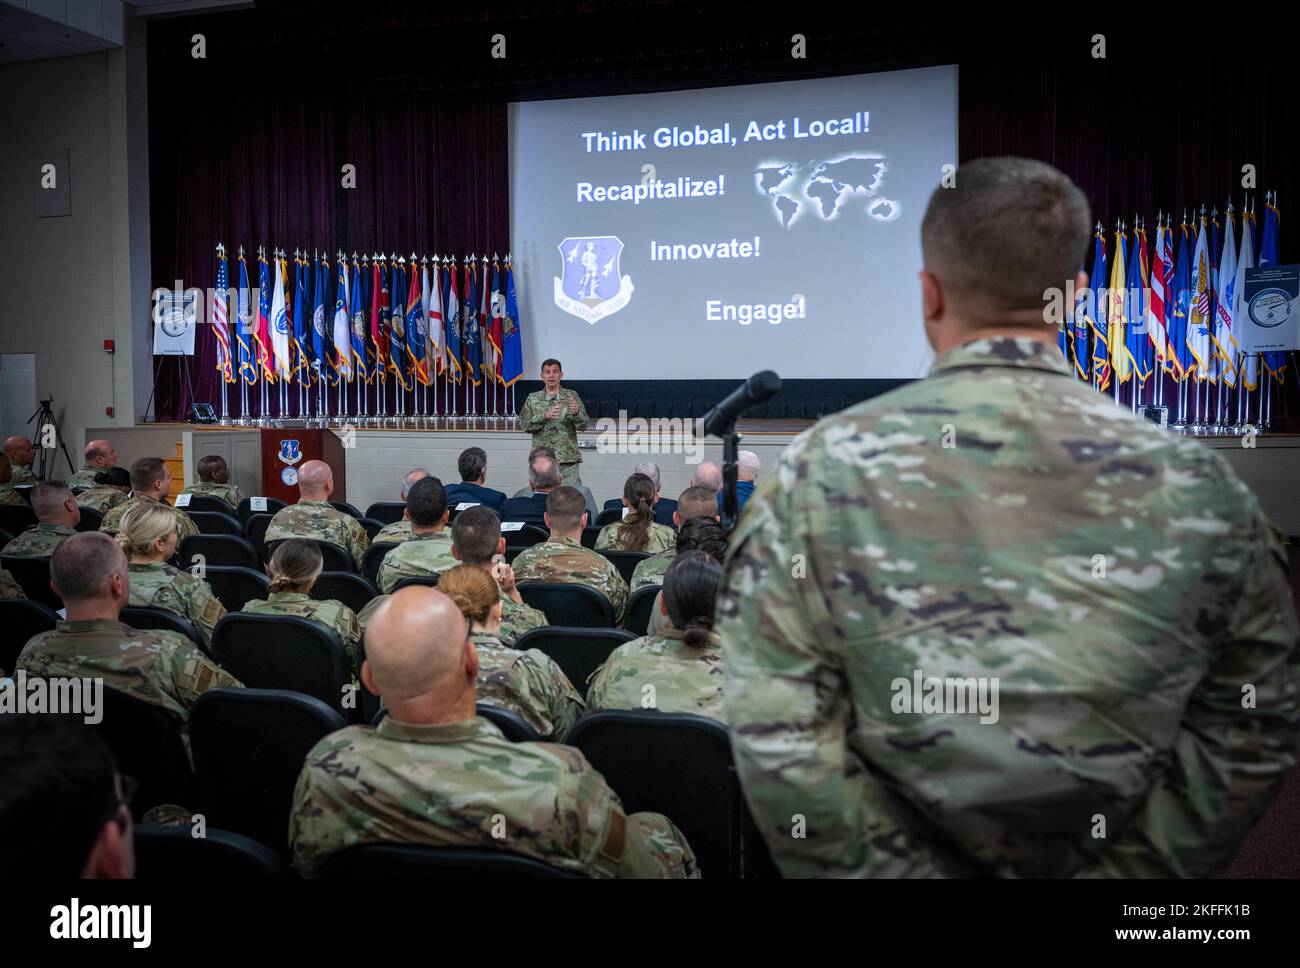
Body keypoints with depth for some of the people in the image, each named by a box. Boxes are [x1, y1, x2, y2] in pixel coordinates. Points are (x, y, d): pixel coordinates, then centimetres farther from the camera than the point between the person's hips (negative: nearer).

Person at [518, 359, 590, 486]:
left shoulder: (571, 396, 5)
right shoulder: (533, 398, 8)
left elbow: (584, 426, 1)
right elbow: (524, 424, -1)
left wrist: (576, 413, -20)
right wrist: (545, 416, -16)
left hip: (568, 458, -1)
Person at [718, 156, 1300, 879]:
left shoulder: (820, 471, -17)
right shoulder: (1200, 483, -10)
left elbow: (777, 734, -19)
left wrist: (888, 870, -11)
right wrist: (1124, 869, -3)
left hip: (893, 860, -1)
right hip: (1104, 861, 2)